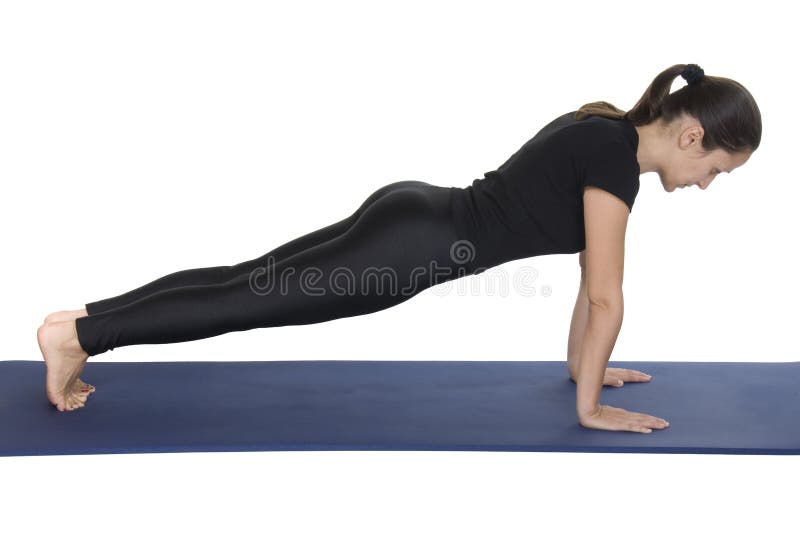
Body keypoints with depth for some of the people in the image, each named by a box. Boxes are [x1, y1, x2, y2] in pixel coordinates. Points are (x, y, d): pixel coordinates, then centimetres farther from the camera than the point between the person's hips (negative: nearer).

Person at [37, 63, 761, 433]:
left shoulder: (603, 132, 12)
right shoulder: (616, 156, -16)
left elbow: (591, 278, 21)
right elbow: (605, 296, -14)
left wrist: (581, 362, 26)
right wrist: (590, 408, -5)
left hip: (412, 217, 9)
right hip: (412, 244, -9)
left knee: (249, 282, 12)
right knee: (246, 298, -3)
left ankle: (88, 318, 21)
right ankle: (78, 333, 6)